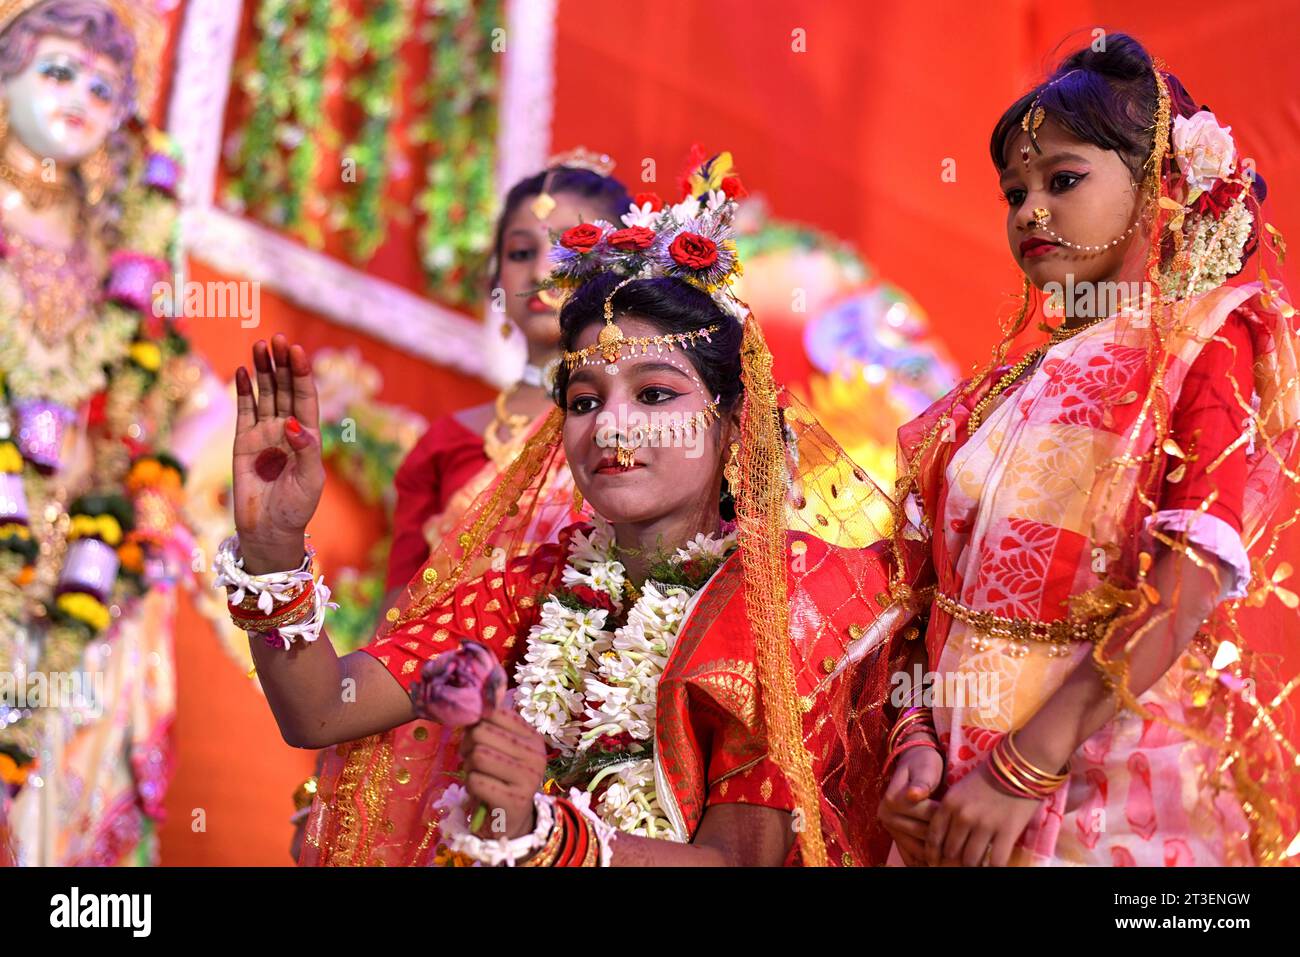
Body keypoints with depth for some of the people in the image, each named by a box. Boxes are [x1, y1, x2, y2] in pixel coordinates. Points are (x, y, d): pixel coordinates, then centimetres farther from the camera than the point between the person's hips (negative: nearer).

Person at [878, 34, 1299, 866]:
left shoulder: (1212, 341, -2)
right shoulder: (1006, 391, 14)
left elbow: (1189, 584, -14)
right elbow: (954, 601, 9)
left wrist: (1025, 768, -18)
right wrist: (919, 742, -8)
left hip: (1114, 788, -5)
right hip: (962, 789, 5)